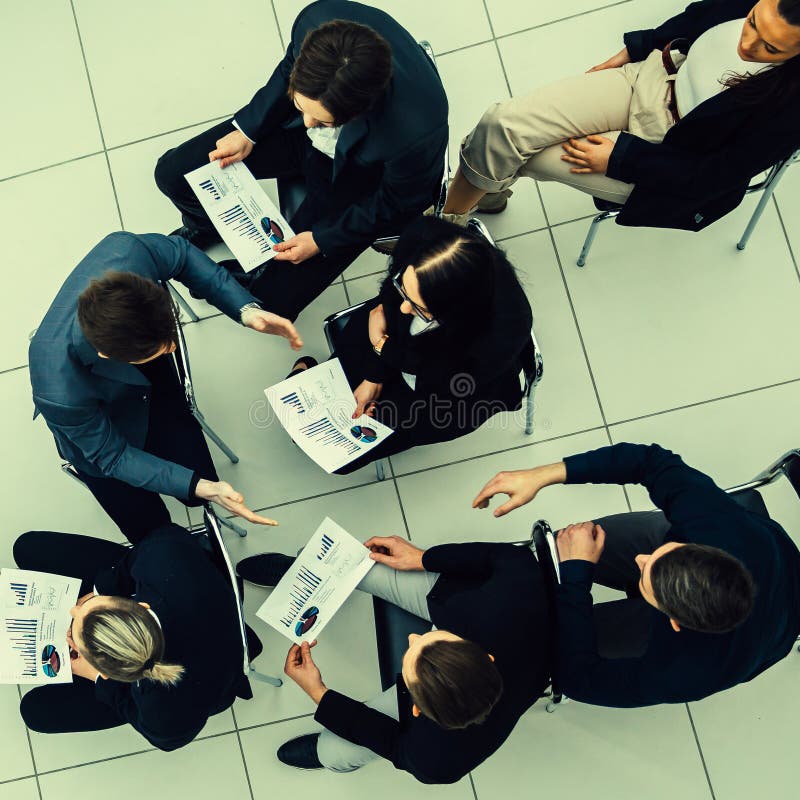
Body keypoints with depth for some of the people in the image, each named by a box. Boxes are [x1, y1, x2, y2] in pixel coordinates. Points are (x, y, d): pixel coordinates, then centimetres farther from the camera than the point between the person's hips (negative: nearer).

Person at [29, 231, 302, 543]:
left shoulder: (126, 250, -41)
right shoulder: (61, 396, -46)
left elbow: (181, 253, -16)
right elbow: (112, 456, -25)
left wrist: (246, 309, -29)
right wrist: (200, 487, -34)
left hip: (154, 380, 4)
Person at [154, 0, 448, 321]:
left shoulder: (415, 132, -44)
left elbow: (395, 205, -20)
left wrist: (322, 240, -16)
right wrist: (248, 130, -6)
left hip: (358, 178, -4)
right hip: (294, 133, 4)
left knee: (272, 299, -11)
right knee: (173, 173, 2)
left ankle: (252, 278, 27)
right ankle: (204, 226, 38)